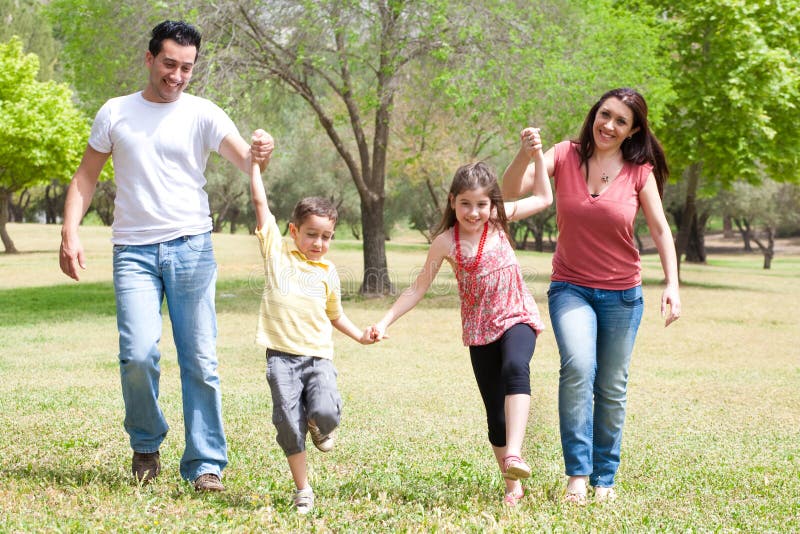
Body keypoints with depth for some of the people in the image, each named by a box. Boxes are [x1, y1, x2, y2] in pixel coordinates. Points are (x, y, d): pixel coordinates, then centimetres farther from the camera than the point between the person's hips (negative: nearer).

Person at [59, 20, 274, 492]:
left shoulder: (203, 114, 3)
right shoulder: (115, 113, 9)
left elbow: (244, 160, -11)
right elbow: (86, 177, 13)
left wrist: (259, 154, -35)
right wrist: (70, 233, -1)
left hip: (191, 247, 0)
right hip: (134, 251, 0)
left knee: (200, 361, -1)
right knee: (139, 354, -13)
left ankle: (205, 465, 7)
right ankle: (146, 445, 12)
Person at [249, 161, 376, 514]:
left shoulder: (328, 273, 13)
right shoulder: (276, 250, 6)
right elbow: (260, 203, 3)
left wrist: (359, 336, 11)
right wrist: (255, 161, 2)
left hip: (318, 355, 1)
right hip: (282, 355, -1)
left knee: (326, 412, -20)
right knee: (288, 423, -6)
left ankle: (319, 426, 17)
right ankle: (302, 490, 8)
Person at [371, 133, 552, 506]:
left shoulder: (499, 220, -2)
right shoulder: (446, 242, -6)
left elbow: (543, 199, 9)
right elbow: (418, 288, 1)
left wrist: (537, 156, -2)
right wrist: (385, 322, -5)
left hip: (517, 317, -1)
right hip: (479, 331, 1)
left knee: (515, 368, -34)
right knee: (495, 413, 3)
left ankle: (513, 454, -43)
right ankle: (513, 486, 16)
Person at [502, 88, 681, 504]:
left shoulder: (639, 171, -6)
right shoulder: (565, 156, -5)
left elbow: (660, 230, -2)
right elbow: (511, 190, -13)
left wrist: (672, 284, -12)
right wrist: (527, 154, -31)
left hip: (621, 293, 1)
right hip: (570, 287, -1)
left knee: (612, 389, 8)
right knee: (578, 366, -25)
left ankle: (604, 479, 24)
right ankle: (577, 474, -19)